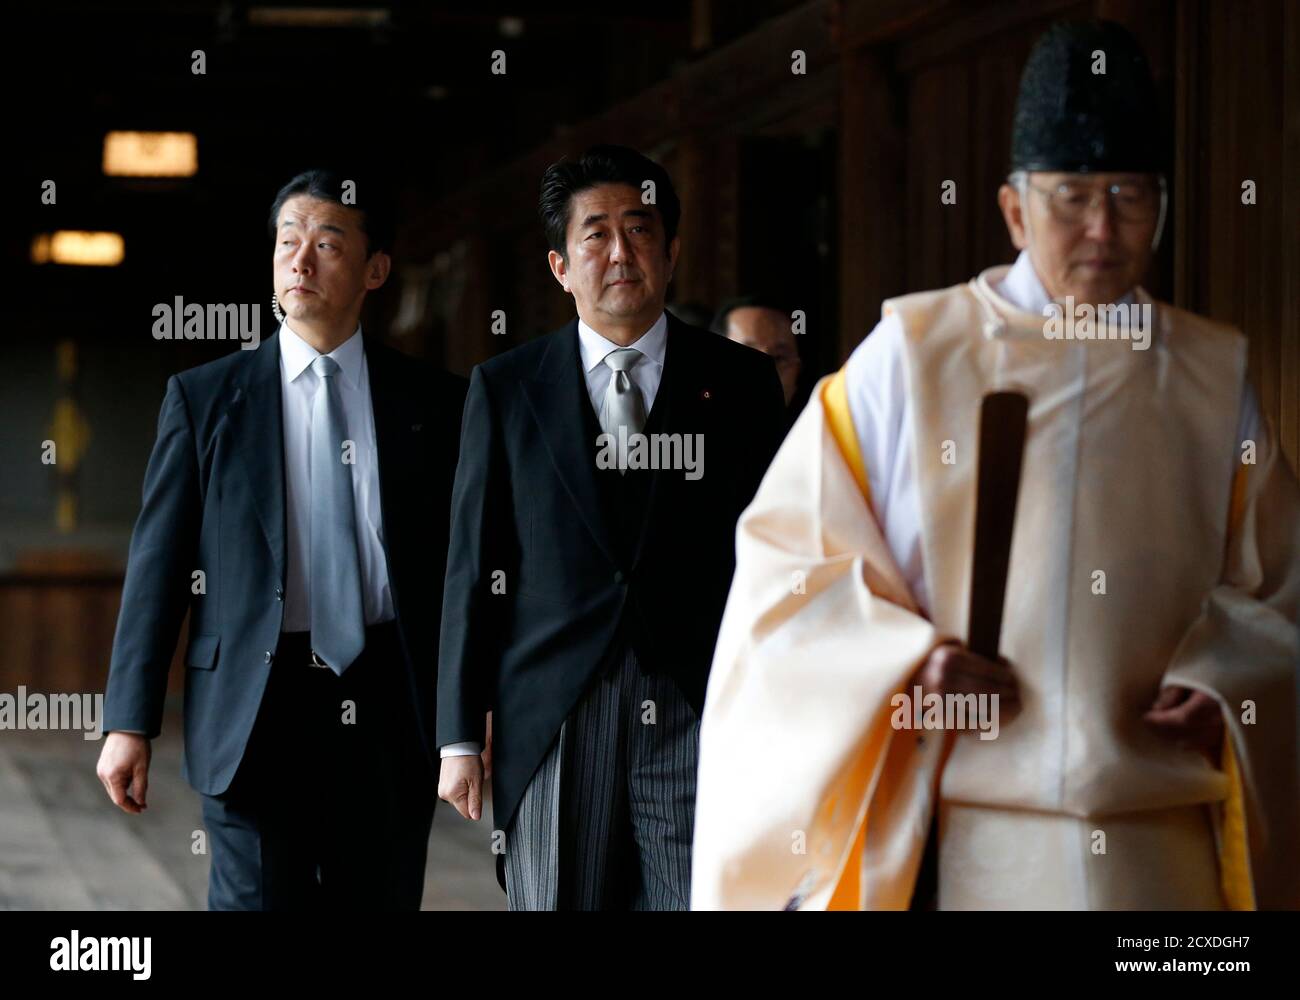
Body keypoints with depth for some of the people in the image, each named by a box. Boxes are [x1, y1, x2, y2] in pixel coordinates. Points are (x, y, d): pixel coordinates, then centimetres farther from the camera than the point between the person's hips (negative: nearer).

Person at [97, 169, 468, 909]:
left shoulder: (433, 403, 8)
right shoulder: (204, 398, 6)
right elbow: (157, 564, 3)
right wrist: (130, 723, -3)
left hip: (392, 713, 1)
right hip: (256, 709, -1)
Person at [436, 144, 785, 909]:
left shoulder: (740, 383, 7)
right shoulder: (506, 389, 8)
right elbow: (474, 566, 7)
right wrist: (461, 737, 3)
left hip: (698, 723, 0)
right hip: (552, 728, 1)